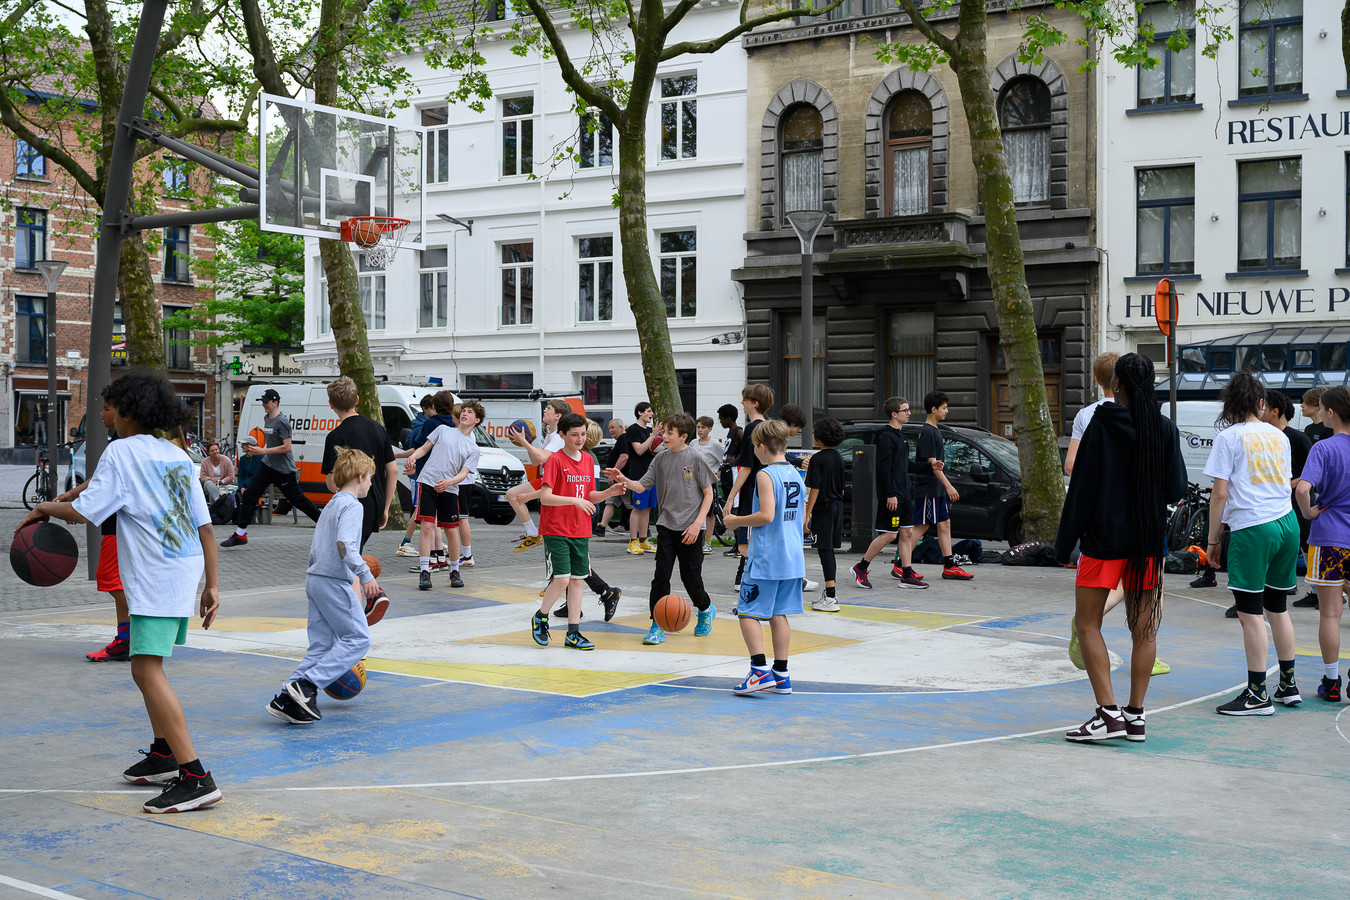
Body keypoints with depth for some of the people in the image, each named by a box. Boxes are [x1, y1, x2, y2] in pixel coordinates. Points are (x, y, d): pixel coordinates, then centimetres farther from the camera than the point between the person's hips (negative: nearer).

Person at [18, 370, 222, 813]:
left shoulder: (121, 451, -6)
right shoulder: (179, 456, 15)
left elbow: (83, 512, -11)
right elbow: (205, 527, 12)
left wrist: (46, 508, 9)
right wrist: (212, 585, 15)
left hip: (156, 577, -9)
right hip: (186, 570, 9)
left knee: (148, 669, -13)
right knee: (146, 666, 23)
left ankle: (195, 777, -21)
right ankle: (163, 755, 35)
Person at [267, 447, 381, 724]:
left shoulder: (331, 505, 20)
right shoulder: (353, 506, -9)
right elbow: (344, 544, -25)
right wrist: (365, 574, -27)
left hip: (315, 578, 9)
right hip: (334, 582, -9)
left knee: (321, 646, 8)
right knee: (357, 638, -4)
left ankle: (286, 699, -1)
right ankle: (306, 684, -14)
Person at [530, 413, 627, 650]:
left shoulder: (588, 460, 10)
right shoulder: (555, 460, -10)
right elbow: (544, 497, -18)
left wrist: (609, 493, -2)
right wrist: (574, 500, -27)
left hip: (581, 531, 6)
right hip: (555, 530, -6)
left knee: (577, 580, 6)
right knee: (562, 579, -13)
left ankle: (573, 634, 11)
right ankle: (540, 617, 13)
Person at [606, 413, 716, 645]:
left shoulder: (695, 458, -7)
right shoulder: (661, 459, 5)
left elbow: (708, 494, -4)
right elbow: (642, 486, 5)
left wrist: (697, 523, -12)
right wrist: (624, 480, -16)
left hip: (690, 529, -3)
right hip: (667, 526, 3)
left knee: (691, 577, 4)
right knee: (661, 575, -5)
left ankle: (706, 609, 34)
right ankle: (657, 626, 0)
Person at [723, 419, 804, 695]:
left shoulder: (765, 475, -13)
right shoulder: (796, 474, 12)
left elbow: (766, 515, -22)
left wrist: (737, 521, -7)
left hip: (765, 558, -8)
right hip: (792, 557, 8)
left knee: (748, 612, -1)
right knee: (778, 614, 11)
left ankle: (760, 670, -10)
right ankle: (781, 676, 12)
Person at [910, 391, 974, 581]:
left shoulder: (934, 430, 15)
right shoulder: (927, 432, -15)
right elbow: (931, 463, -20)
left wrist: (945, 486, 22)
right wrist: (948, 485, -21)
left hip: (937, 489, 10)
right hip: (927, 488, -10)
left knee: (944, 524, 8)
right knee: (921, 526, -7)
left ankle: (949, 566, 9)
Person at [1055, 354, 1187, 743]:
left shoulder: (1101, 426, -9)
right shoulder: (1166, 430, 1)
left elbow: (1082, 489, -9)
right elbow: (1177, 489, 2)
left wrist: (1064, 542, -3)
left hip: (1104, 539, -4)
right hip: (1149, 542, 4)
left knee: (1087, 623, 3)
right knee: (1143, 628, 9)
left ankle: (1108, 713, -5)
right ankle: (1135, 714, 12)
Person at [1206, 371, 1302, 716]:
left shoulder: (1229, 437, -5)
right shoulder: (1278, 436, 12)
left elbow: (1220, 494, -9)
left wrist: (1213, 538, -2)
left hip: (1251, 529, -7)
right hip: (1287, 523, 7)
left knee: (1250, 613, -2)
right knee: (1278, 608, 16)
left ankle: (1258, 694, 0)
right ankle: (1288, 685, 23)